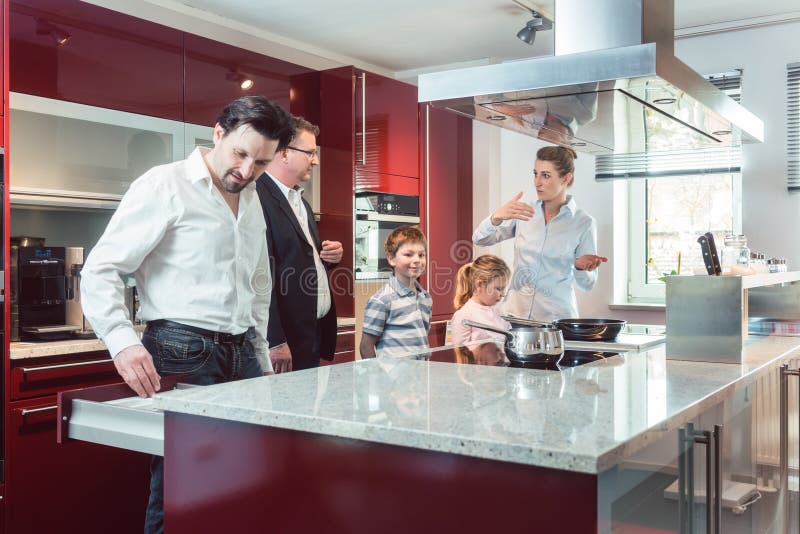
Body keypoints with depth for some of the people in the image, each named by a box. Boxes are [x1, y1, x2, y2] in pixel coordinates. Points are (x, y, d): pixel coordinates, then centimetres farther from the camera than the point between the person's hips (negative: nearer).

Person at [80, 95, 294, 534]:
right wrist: (123, 343, -23)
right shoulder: (165, 185, -5)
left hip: (242, 355, 7)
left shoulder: (252, 204, 16)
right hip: (184, 355, -6)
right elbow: (99, 271, -10)